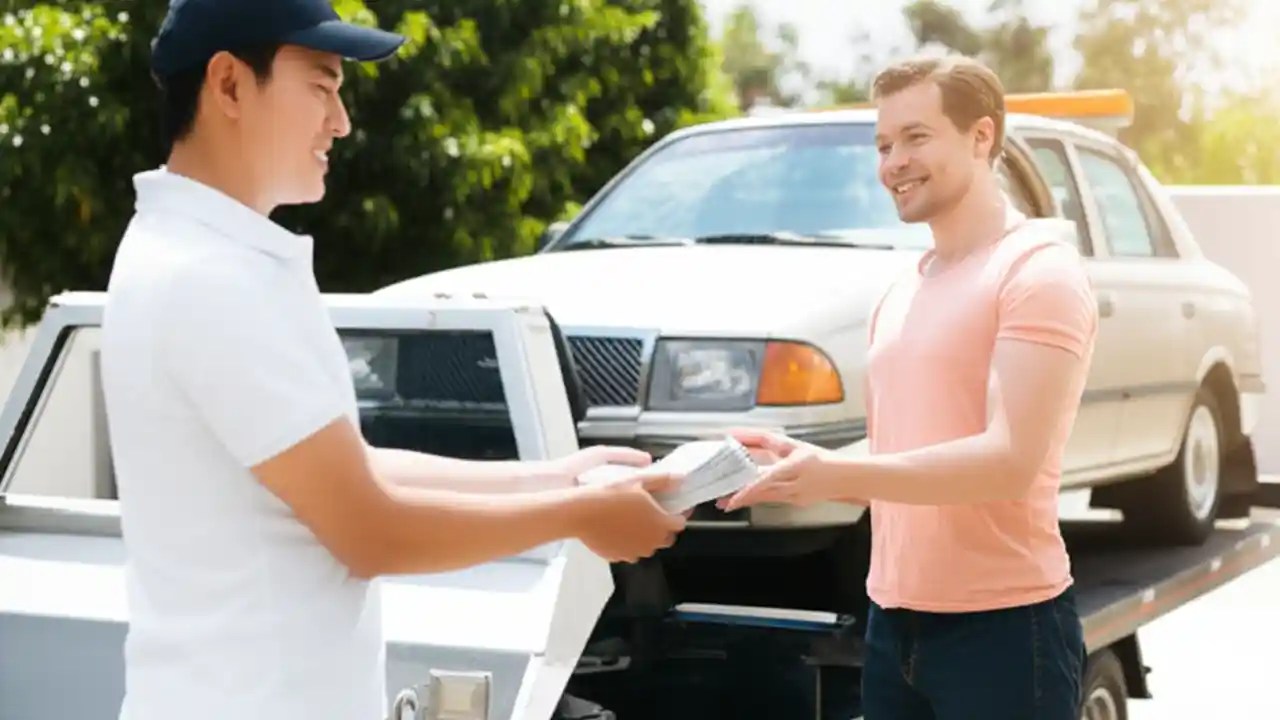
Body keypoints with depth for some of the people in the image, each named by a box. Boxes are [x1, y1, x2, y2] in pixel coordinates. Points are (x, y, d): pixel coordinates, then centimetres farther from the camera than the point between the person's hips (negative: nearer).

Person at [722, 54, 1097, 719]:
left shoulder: (1038, 271, -10)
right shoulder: (898, 296, 15)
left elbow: (1011, 460, -20)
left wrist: (833, 475, -26)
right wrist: (804, 464, -1)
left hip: (1003, 625, -7)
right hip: (894, 621, 7)